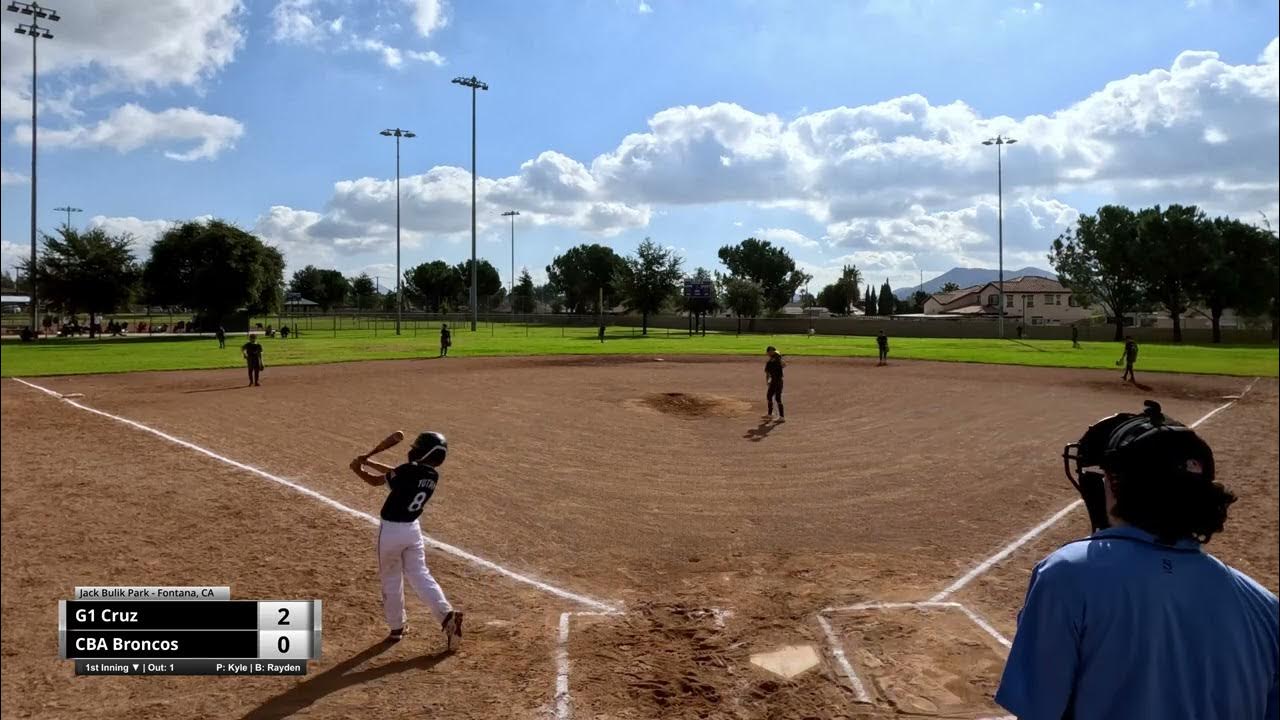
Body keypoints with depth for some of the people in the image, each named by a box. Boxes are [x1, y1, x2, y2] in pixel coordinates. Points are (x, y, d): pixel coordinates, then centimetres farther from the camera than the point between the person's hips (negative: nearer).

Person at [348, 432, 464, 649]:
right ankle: (446, 614, -6)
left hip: (391, 530, -6)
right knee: (420, 575, 11)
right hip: (413, 528, 6)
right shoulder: (432, 476, 1)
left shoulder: (410, 470, -21)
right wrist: (369, 462, 15)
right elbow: (397, 473, 13)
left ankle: (397, 627, 24)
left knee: (391, 579, 12)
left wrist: (359, 468, 7)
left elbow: (375, 480, -9)